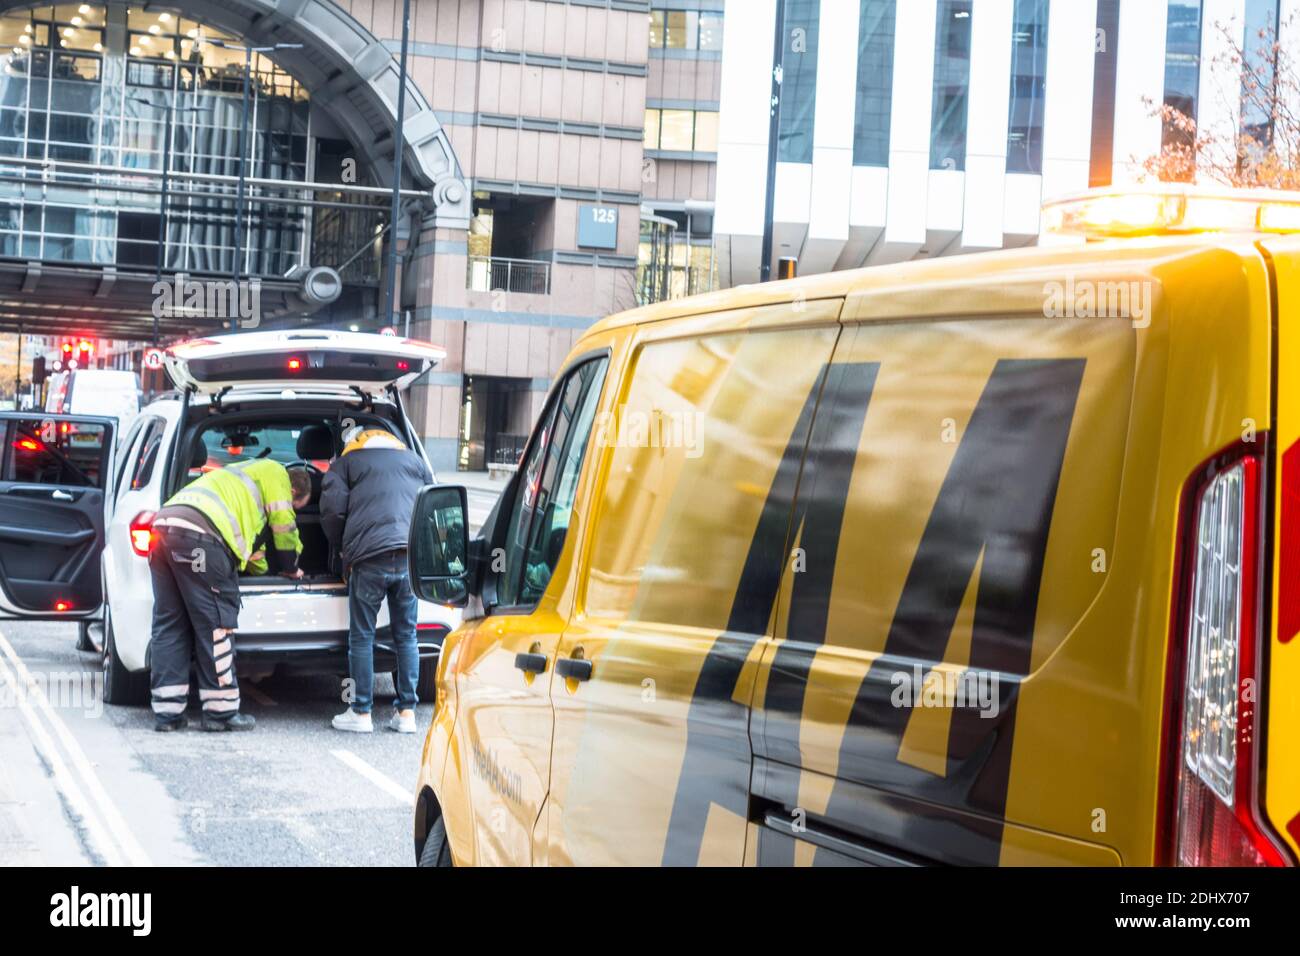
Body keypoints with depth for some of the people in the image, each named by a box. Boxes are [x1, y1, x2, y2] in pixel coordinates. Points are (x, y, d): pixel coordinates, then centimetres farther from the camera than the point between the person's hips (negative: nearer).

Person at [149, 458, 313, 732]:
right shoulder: (276, 473, 13)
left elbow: (249, 533, 49)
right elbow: (284, 527, 13)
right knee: (215, 625, -2)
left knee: (169, 625, 10)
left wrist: (262, 568, 58)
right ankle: (222, 712, 2)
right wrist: (291, 570, 29)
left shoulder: (246, 477, 39)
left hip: (163, 525, 9)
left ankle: (167, 712, 11)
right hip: (199, 536, -9)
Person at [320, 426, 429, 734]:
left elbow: (332, 510, 2)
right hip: (412, 555, 3)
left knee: (361, 637, 6)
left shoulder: (347, 462, 14)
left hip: (369, 556, -3)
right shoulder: (413, 460, 24)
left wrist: (342, 551, 16)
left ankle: (361, 713, 8)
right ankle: (406, 712, 11)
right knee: (406, 636, 12)